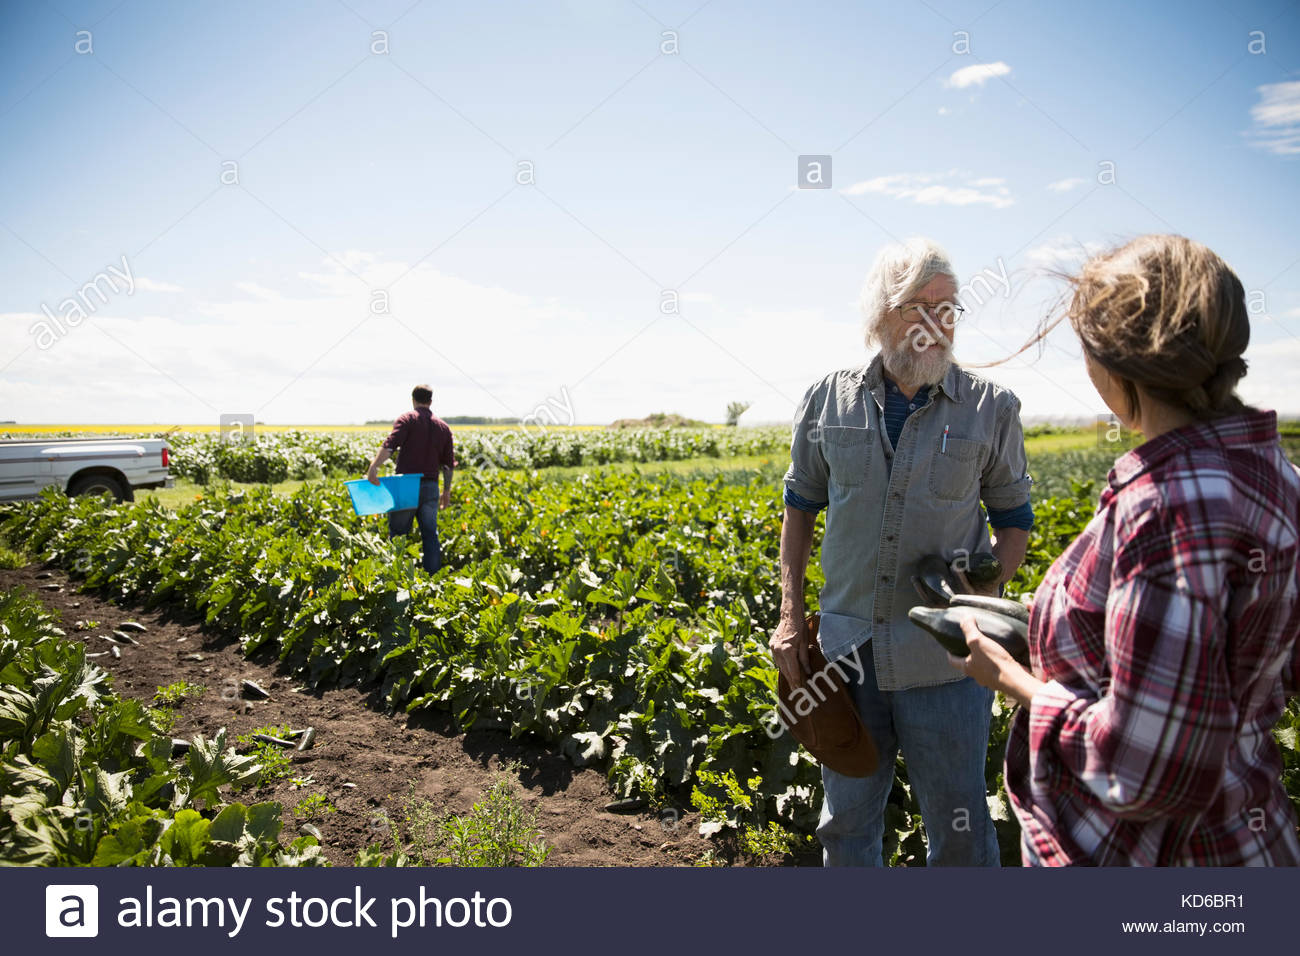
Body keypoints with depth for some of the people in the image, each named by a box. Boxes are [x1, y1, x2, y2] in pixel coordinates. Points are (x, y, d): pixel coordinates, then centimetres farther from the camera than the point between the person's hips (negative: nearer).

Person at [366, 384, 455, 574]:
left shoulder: (407, 419, -1)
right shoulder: (443, 427, 14)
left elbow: (390, 444, -18)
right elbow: (449, 464, 14)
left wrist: (374, 466, -27)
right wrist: (447, 491, 21)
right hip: (430, 486, 4)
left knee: (398, 532, 5)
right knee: (430, 534, 8)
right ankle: (433, 574, 8)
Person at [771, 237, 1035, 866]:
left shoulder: (991, 409, -2)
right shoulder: (829, 401, 1)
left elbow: (1014, 519, 7)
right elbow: (799, 510, 9)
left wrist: (989, 589, -12)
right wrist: (790, 618, 4)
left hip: (944, 657, -1)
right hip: (847, 651, 2)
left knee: (959, 827, 11)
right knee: (846, 821, 18)